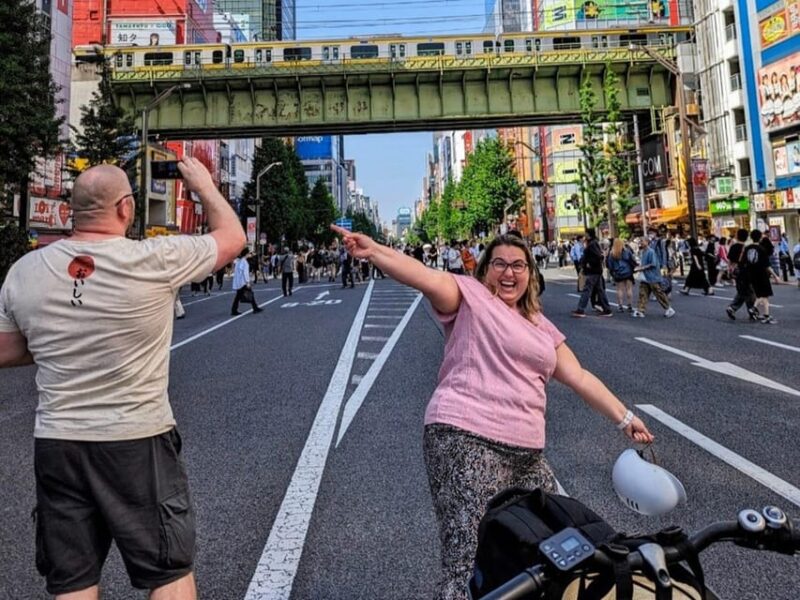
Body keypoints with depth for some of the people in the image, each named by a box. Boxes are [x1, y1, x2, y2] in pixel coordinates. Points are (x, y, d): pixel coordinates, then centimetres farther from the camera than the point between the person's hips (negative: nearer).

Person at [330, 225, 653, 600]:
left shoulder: (541, 327, 21)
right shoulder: (470, 295, 1)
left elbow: (579, 378, 23)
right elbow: (427, 278, -17)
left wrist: (624, 418, 21)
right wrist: (373, 251, -33)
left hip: (526, 452, 8)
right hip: (466, 440, -8)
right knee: (470, 565, -13)